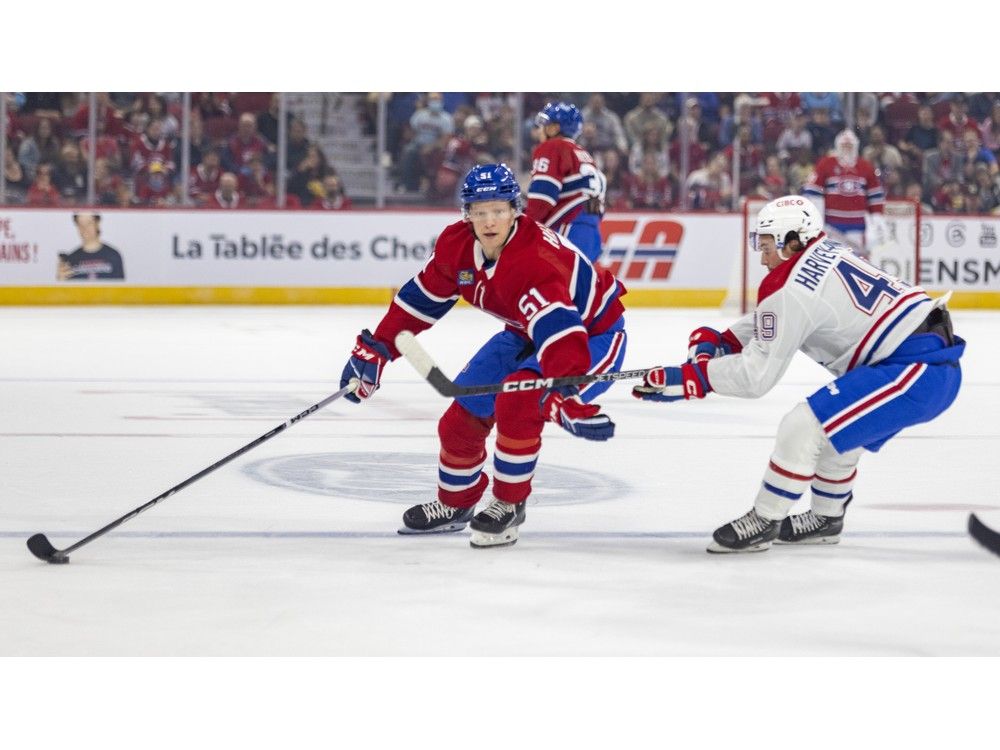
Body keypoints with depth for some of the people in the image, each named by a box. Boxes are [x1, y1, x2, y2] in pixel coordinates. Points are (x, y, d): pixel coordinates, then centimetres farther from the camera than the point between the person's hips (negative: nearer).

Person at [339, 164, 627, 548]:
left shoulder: (534, 260, -39)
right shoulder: (456, 244, -14)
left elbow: (559, 331, -51)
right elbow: (421, 298, 2)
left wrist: (570, 397, -64)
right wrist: (376, 350, 3)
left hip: (593, 333, -8)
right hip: (526, 334, 8)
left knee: (516, 403, -29)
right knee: (465, 410, 4)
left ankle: (508, 506, -8)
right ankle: (454, 503, 30)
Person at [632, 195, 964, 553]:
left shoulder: (790, 289, -14)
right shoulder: (830, 253, 13)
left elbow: (755, 376, -11)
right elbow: (772, 319, 26)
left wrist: (687, 378, -6)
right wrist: (720, 342, 15)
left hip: (917, 371, -10)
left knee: (804, 426, -11)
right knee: (838, 430, 27)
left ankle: (763, 522, 0)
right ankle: (825, 518, 39)